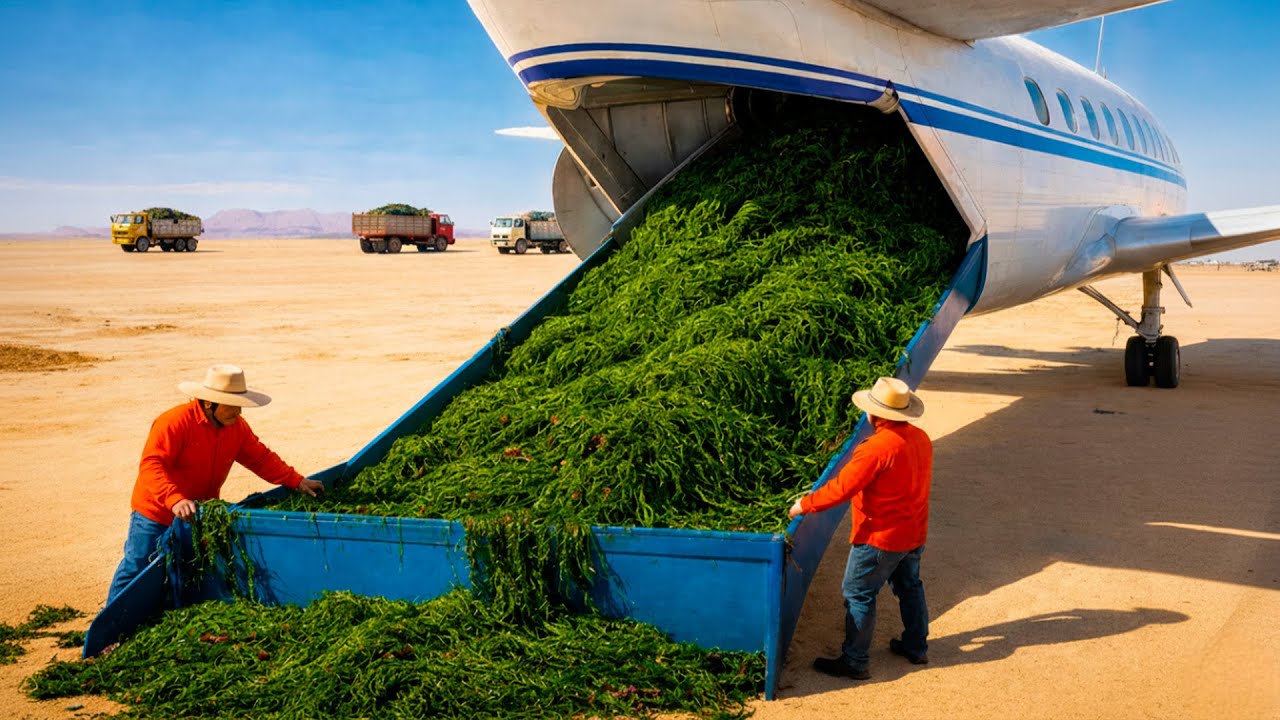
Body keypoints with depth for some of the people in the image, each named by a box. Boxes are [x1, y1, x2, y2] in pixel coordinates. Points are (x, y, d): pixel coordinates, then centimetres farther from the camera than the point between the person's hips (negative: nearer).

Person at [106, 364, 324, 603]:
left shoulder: (237, 427, -6)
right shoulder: (174, 422, -28)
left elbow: (261, 458, 0)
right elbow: (151, 466, -35)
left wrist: (296, 482, -11)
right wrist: (175, 500, -49)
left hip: (201, 514, 6)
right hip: (156, 514, -6)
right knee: (136, 570, 5)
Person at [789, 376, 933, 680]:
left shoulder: (878, 447, -28)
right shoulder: (921, 439, -1)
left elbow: (842, 488, -26)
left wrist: (805, 504, -15)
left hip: (880, 538, -8)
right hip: (914, 534, 8)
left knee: (858, 595, 4)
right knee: (909, 587, 24)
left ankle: (855, 662, 10)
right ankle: (916, 646, 38)